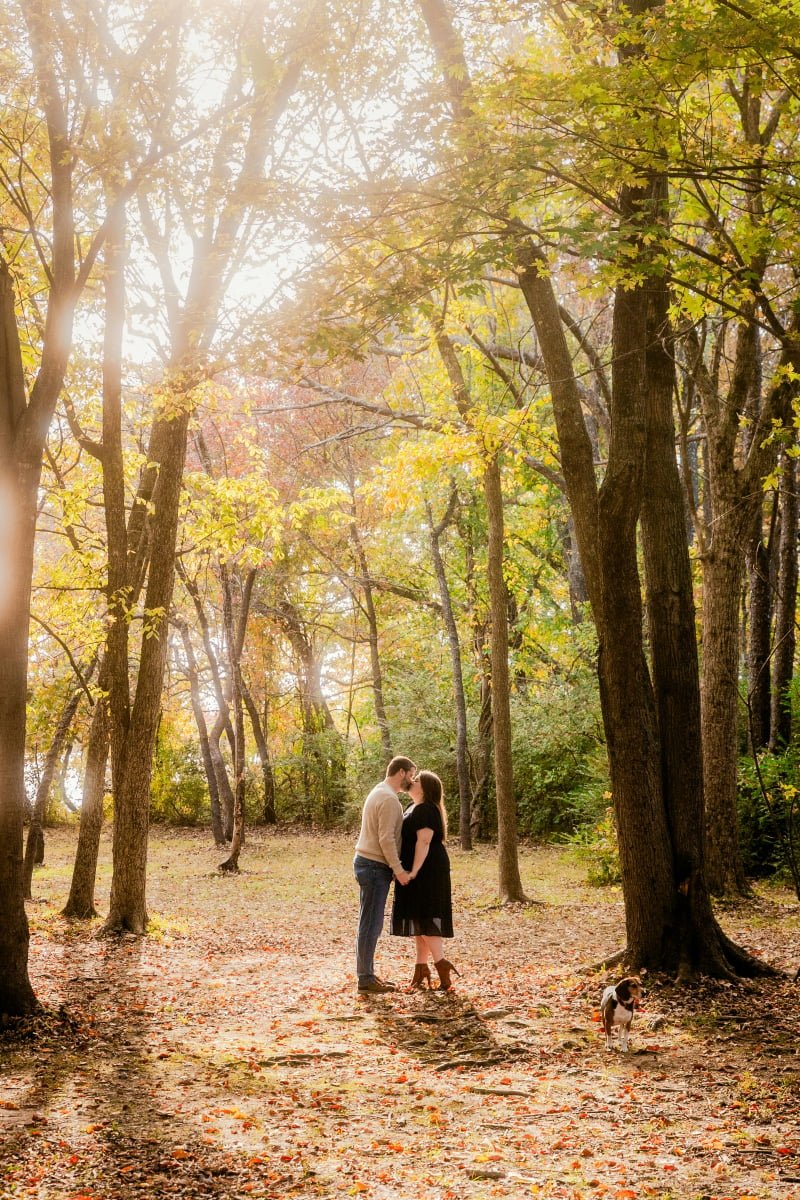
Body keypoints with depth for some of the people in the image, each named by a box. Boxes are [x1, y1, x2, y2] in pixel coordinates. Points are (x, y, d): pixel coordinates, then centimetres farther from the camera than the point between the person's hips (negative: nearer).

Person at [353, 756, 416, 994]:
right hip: (375, 867, -10)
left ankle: (368, 974, 18)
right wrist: (398, 869, -17)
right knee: (370, 924, -6)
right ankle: (365, 978, -4)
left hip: (370, 864, 10)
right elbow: (386, 839, -22)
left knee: (371, 923, 13)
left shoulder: (379, 793, 16)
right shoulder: (389, 799, -16)